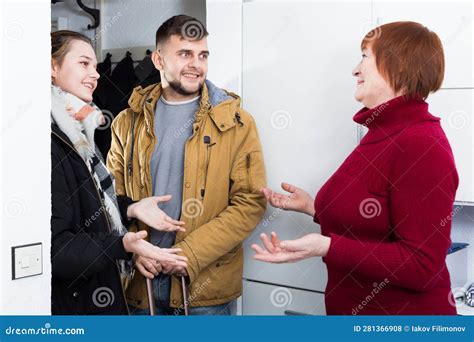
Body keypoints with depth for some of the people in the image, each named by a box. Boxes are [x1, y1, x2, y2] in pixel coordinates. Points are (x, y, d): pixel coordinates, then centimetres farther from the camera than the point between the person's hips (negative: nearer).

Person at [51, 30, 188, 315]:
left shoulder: (74, 130, 10)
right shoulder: (51, 143, -22)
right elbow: (53, 247, -24)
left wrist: (130, 209, 1)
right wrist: (121, 245, -32)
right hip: (69, 301, -9)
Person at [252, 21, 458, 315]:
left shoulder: (421, 145, -22)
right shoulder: (384, 134, 8)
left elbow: (421, 267, -24)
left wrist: (325, 247, -29)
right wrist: (313, 206, 6)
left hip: (401, 311, -9)